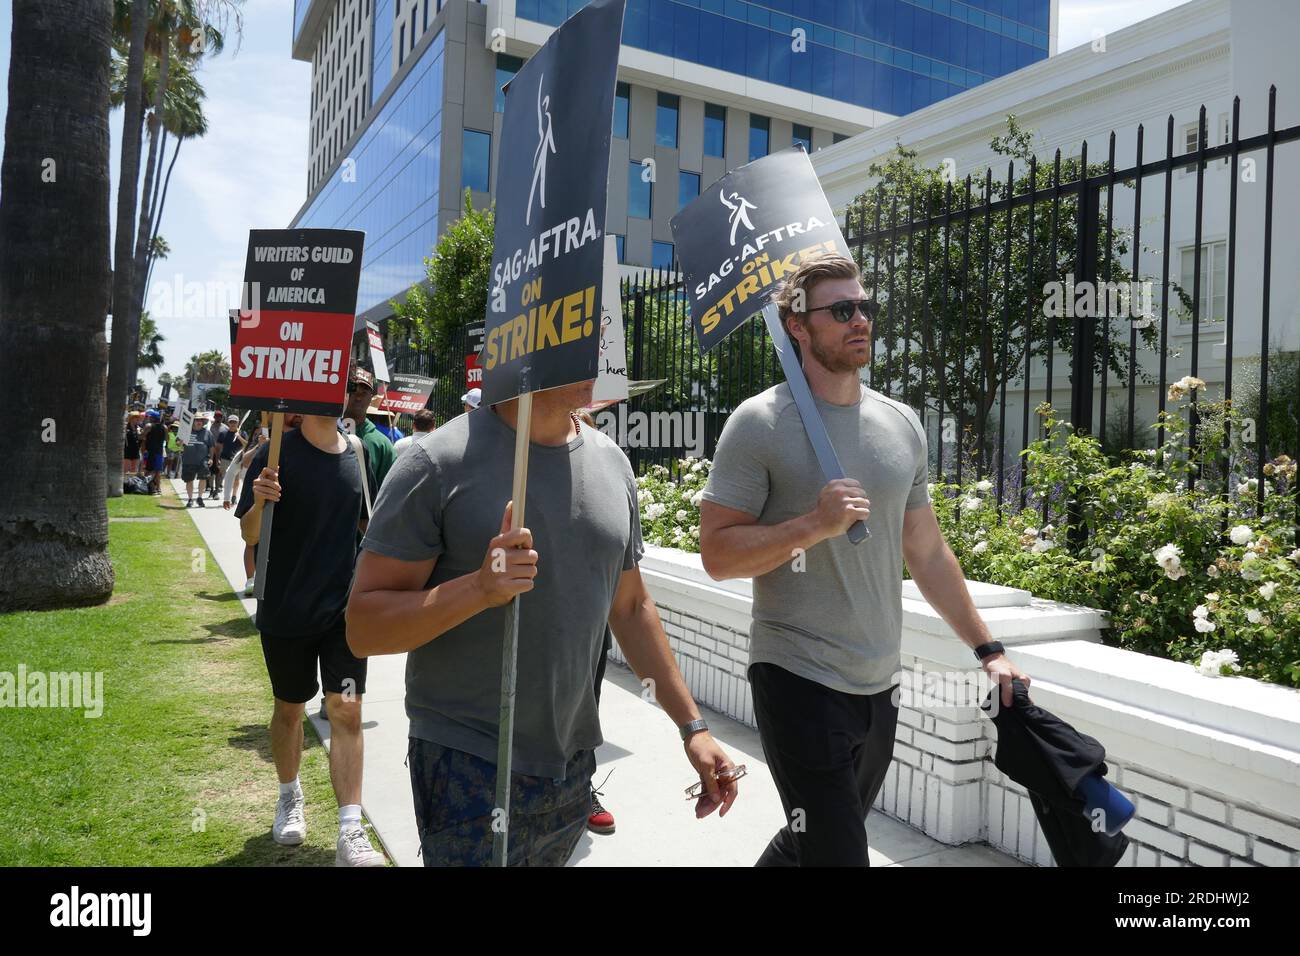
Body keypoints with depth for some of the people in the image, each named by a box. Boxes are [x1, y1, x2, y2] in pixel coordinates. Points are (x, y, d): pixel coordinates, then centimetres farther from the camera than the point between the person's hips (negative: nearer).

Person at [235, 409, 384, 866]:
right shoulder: (277, 454, -10)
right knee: (289, 707, 16)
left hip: (345, 608, 2)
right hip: (286, 610, -2)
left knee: (346, 710, -3)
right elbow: (249, 533, -10)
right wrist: (260, 501, -30)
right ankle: (290, 797, 40)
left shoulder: (356, 452, 2)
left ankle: (350, 832, 1)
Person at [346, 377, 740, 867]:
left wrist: (691, 725, 10)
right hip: (469, 770, -5)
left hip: (574, 765, 5)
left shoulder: (611, 462, 3)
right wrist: (479, 588, -29)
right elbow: (363, 628, -13)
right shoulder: (439, 462, -13)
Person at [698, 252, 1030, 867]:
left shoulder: (902, 423, 8)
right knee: (837, 852, -4)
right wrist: (816, 524, -24)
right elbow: (717, 554, -13)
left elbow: (926, 550, 14)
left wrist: (987, 649, 14)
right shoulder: (760, 423, -10)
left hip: (880, 685, 6)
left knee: (815, 842, 21)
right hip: (799, 680, -6)